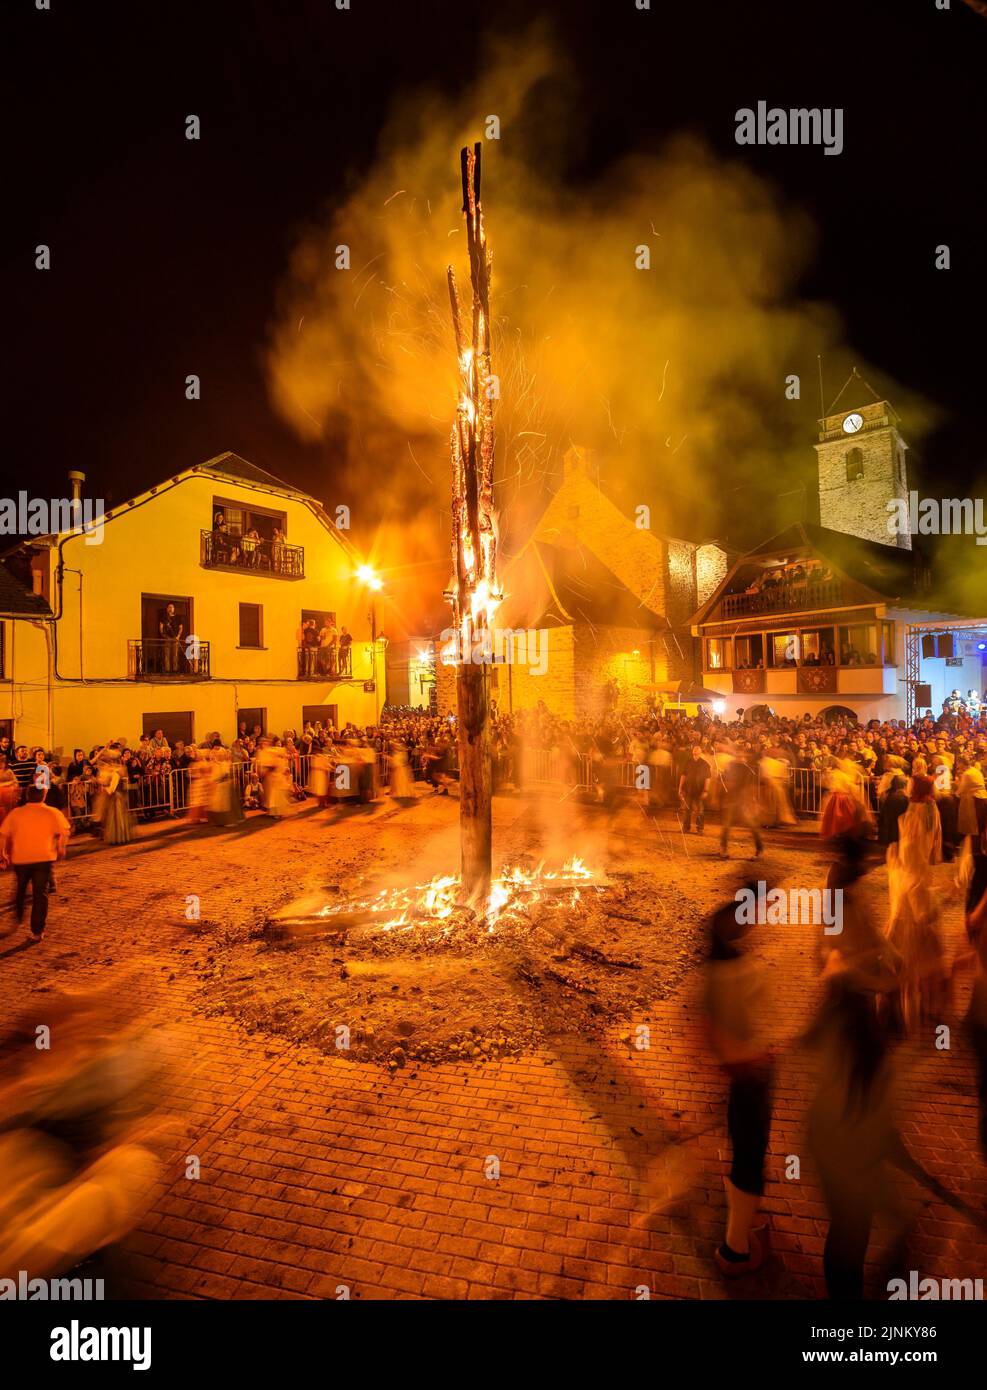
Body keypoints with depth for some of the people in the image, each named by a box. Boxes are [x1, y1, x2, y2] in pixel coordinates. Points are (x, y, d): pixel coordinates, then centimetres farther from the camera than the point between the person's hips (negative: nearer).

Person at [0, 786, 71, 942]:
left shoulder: (16, 813, 2)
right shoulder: (52, 813, -1)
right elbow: (65, 831, -9)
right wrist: (61, 849, 6)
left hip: (20, 858, 2)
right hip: (43, 858, -2)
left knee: (20, 890, 26)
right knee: (40, 894, 2)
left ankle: (18, 918, 42)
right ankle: (37, 931, 0)